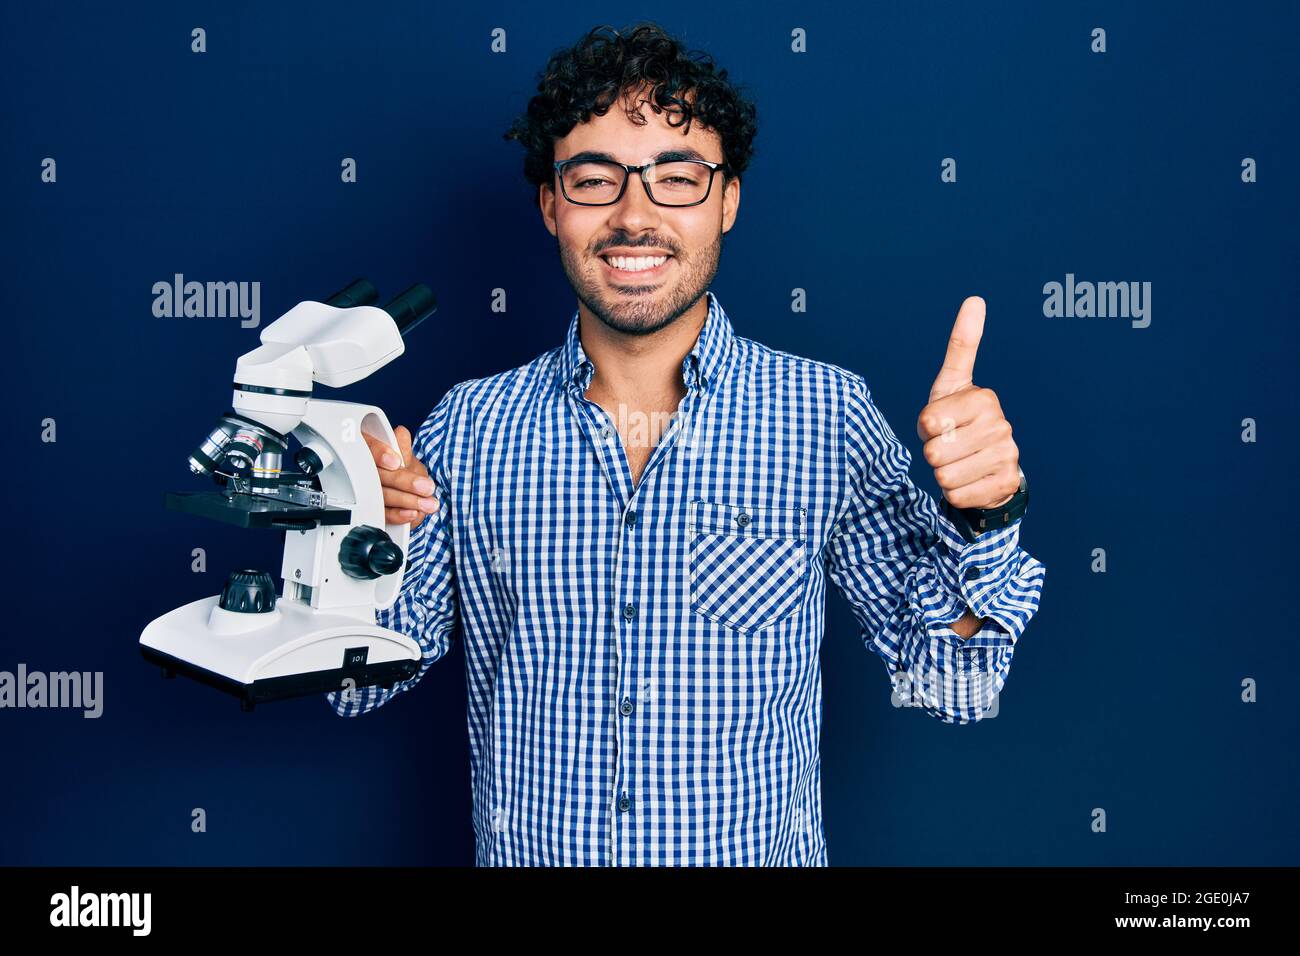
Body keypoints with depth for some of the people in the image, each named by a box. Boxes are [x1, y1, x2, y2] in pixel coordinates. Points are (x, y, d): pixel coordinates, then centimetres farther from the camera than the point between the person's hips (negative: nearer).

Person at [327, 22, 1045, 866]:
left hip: (761, 855, -1)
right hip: (524, 854, 1)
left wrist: (980, 520, -27)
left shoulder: (830, 417, -12)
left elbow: (951, 686, -10)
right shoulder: (468, 427, -9)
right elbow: (360, 687, -4)